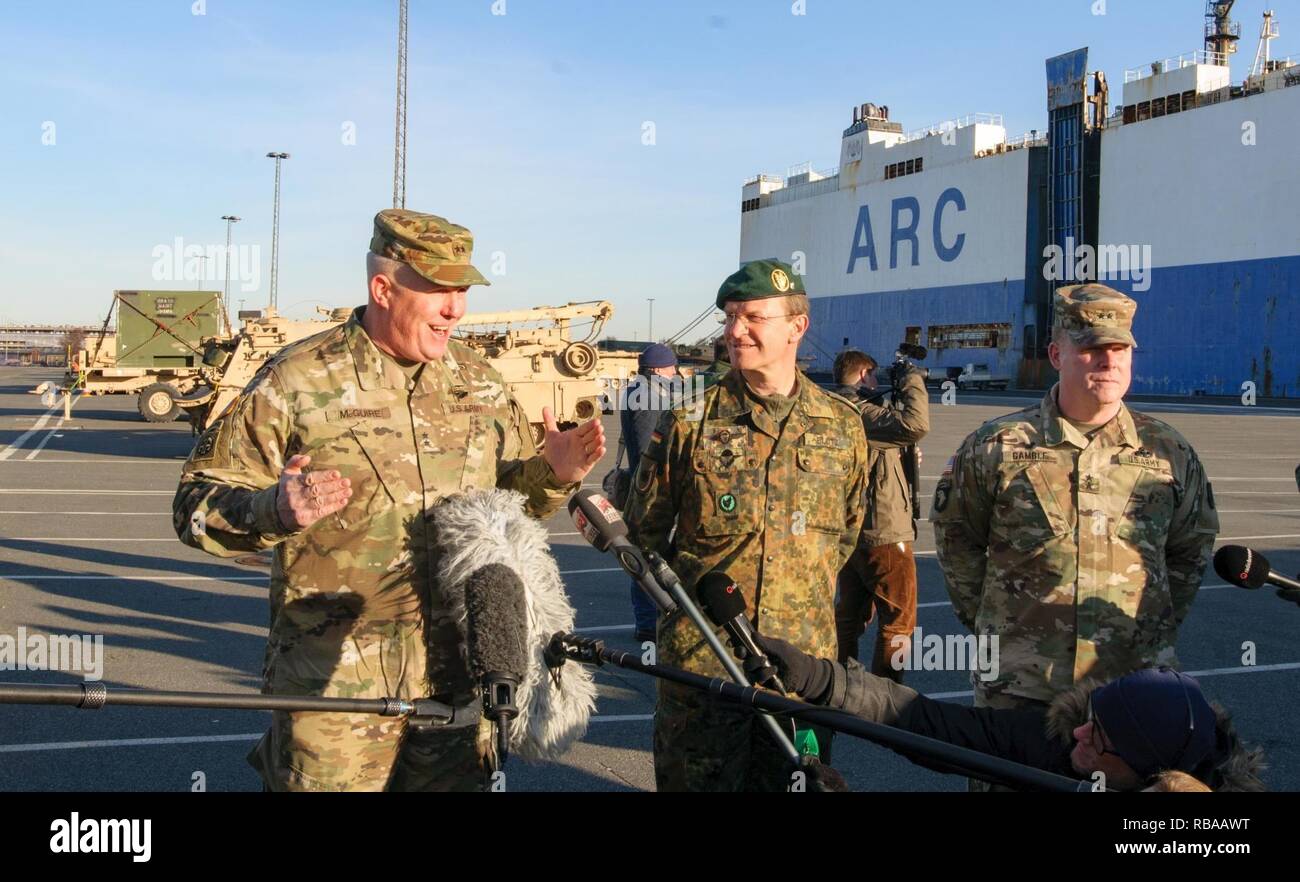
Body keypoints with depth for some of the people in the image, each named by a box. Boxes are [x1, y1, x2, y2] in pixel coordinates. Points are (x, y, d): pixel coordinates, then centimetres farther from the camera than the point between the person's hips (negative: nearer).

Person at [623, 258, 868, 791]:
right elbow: (643, 531, 5)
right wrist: (690, 602, 5)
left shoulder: (843, 426, 3)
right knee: (696, 780, 7)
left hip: (805, 659, 2)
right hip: (699, 656, -2)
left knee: (794, 778, 13)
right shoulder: (689, 421, -3)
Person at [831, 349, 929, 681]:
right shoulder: (859, 413, -19)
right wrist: (912, 380, -18)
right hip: (883, 534, -9)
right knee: (898, 620, 1)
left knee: (850, 614, 18)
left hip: (850, 533, 9)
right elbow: (915, 425, -34)